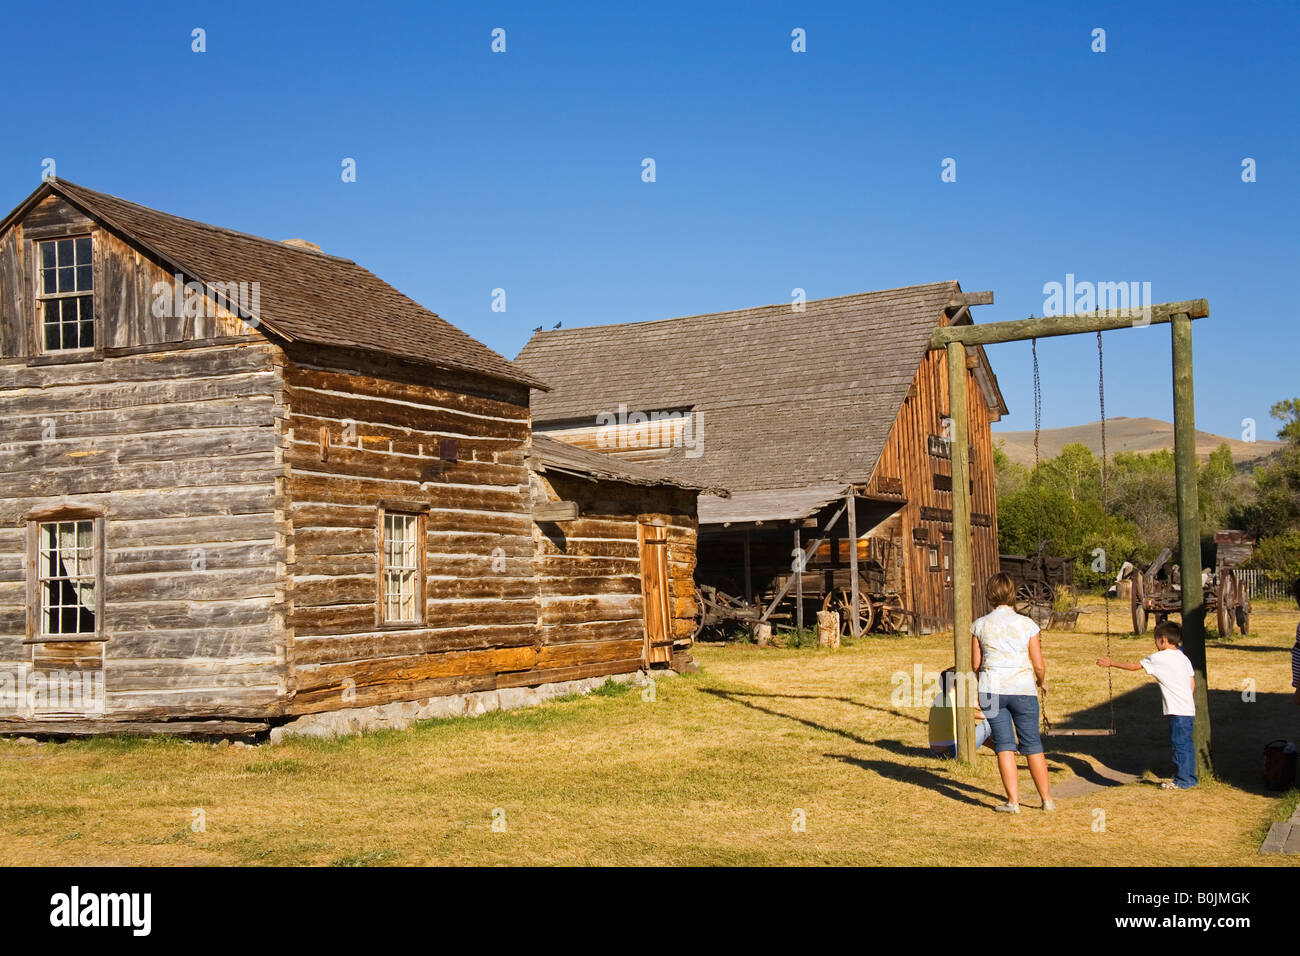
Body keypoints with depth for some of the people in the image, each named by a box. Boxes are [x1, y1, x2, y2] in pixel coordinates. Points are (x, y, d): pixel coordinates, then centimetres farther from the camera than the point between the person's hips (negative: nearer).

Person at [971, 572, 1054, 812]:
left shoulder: (980, 625, 0)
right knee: (1032, 745, 10)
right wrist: (1041, 681, 21)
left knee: (1005, 745, 5)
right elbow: (1039, 666, 0)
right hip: (1023, 689, 0)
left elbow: (976, 664, 5)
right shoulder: (1027, 625, -1)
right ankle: (1047, 799, 16)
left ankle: (1013, 801, 0)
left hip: (991, 689, 0)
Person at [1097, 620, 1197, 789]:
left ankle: (1182, 781, 2)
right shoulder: (1183, 658, 14)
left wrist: (1111, 663, 12)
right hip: (1189, 710, 8)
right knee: (1186, 744, 14)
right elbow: (1192, 683, 15)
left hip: (1178, 711, -8)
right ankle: (1190, 778, 20)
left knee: (1180, 745, -3)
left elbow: (1134, 666, 1)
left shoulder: (1159, 658, -8)